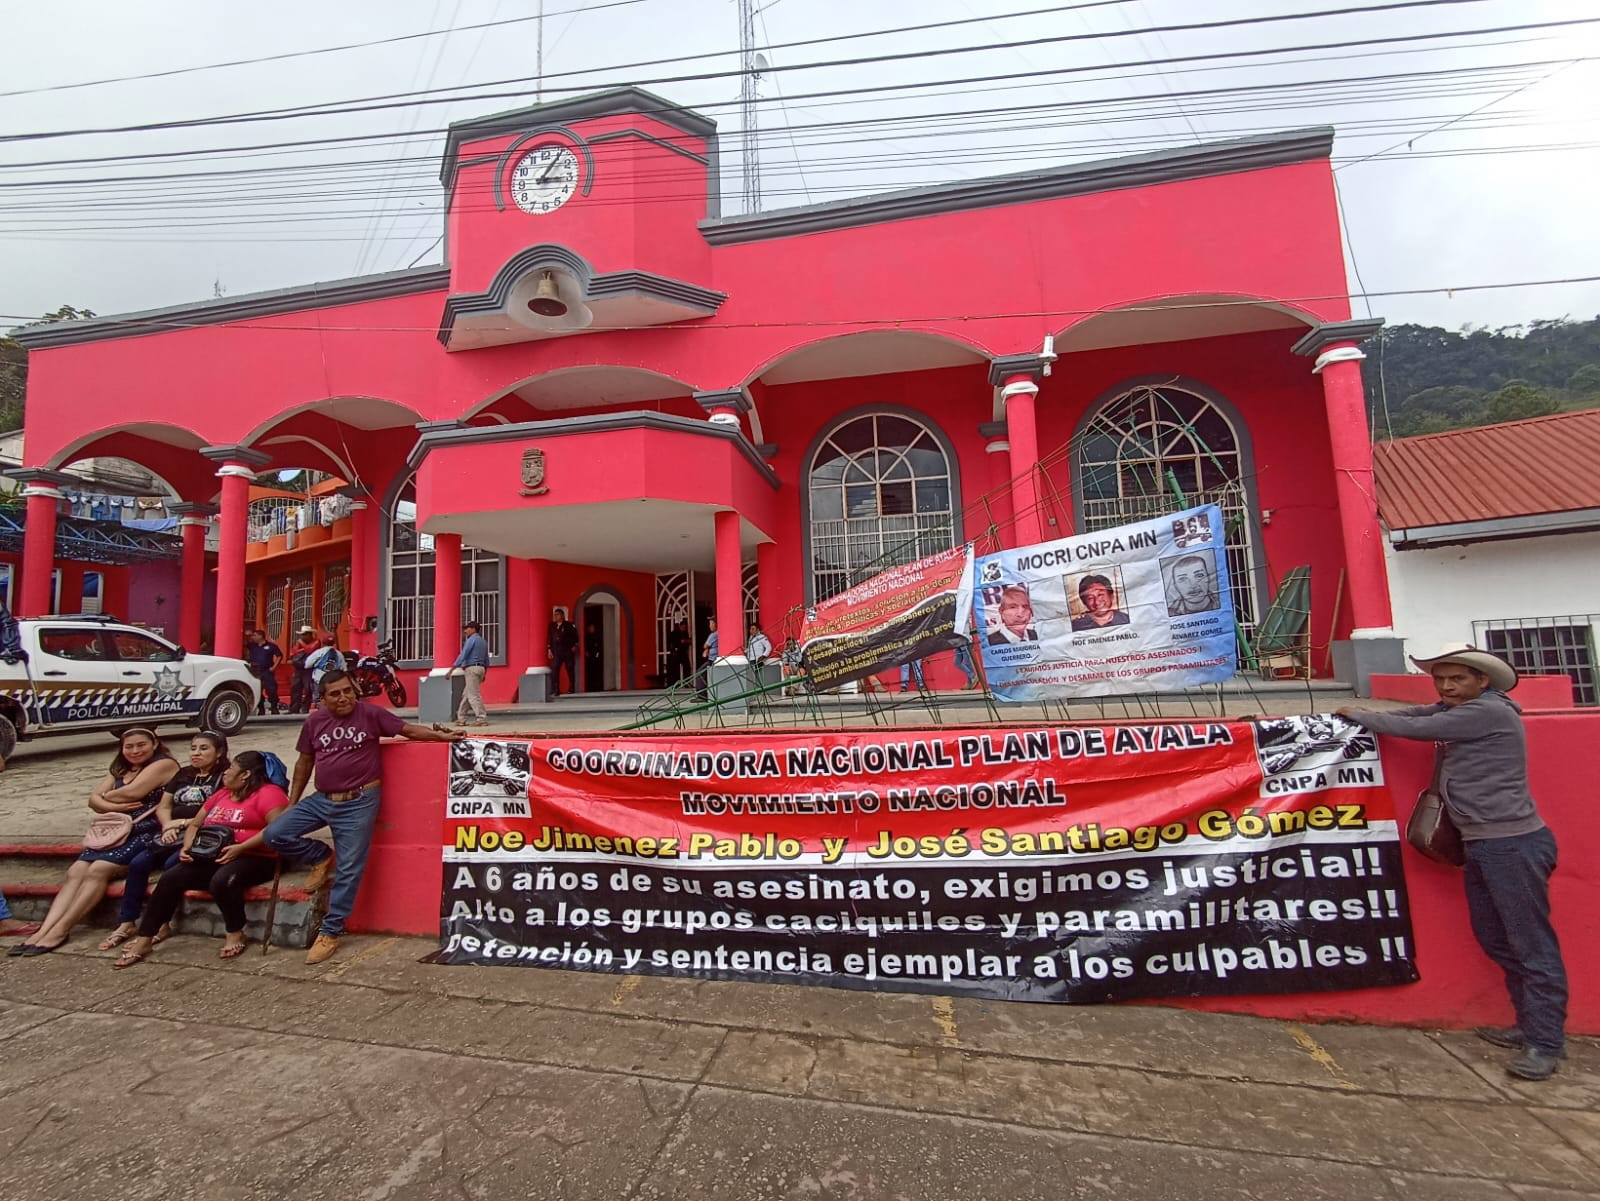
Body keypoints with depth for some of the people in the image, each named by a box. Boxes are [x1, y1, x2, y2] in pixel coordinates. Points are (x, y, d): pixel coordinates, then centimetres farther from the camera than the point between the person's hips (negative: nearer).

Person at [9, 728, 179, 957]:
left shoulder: (164, 764, -5)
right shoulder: (119, 769, 22)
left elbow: (132, 793, -15)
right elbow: (94, 799, 13)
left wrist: (108, 796, 7)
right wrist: (115, 807, -9)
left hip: (146, 833, -8)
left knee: (98, 870, -24)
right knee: (76, 871, -14)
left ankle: (59, 931, -21)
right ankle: (44, 930, -21)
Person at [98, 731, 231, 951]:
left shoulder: (224, 777, -3)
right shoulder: (183, 774, 21)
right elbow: (163, 807, 18)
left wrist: (185, 822, -11)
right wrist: (168, 826, -2)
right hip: (173, 835, 7)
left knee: (171, 865, -28)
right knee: (138, 863, -14)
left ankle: (161, 924, -15)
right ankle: (127, 923, -4)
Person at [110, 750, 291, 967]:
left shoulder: (268, 792, -8)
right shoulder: (221, 794, 21)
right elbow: (195, 824, 25)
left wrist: (241, 847, -24)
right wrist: (187, 846, 5)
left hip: (254, 858, -8)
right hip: (214, 858, 8)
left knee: (221, 880, -34)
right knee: (170, 878, -9)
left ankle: (235, 934, -12)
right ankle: (143, 941, 2)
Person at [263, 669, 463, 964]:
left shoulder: (370, 714, -8)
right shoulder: (314, 722, 4)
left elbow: (408, 730, -5)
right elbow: (304, 762, 14)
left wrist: (442, 736, -18)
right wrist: (292, 802, 14)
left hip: (359, 802, -4)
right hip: (321, 799, 5)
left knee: (348, 870, 0)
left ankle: (330, 932, 15)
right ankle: (322, 857, 17)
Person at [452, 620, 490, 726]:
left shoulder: (471, 640, -9)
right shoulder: (483, 642, 17)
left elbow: (463, 655, -15)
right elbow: (486, 659, 19)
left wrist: (452, 669, -14)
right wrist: (484, 674, 23)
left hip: (471, 668, -9)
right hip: (481, 668, 9)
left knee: (473, 695, -8)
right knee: (466, 694, 15)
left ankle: (482, 719, -12)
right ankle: (461, 718, 18)